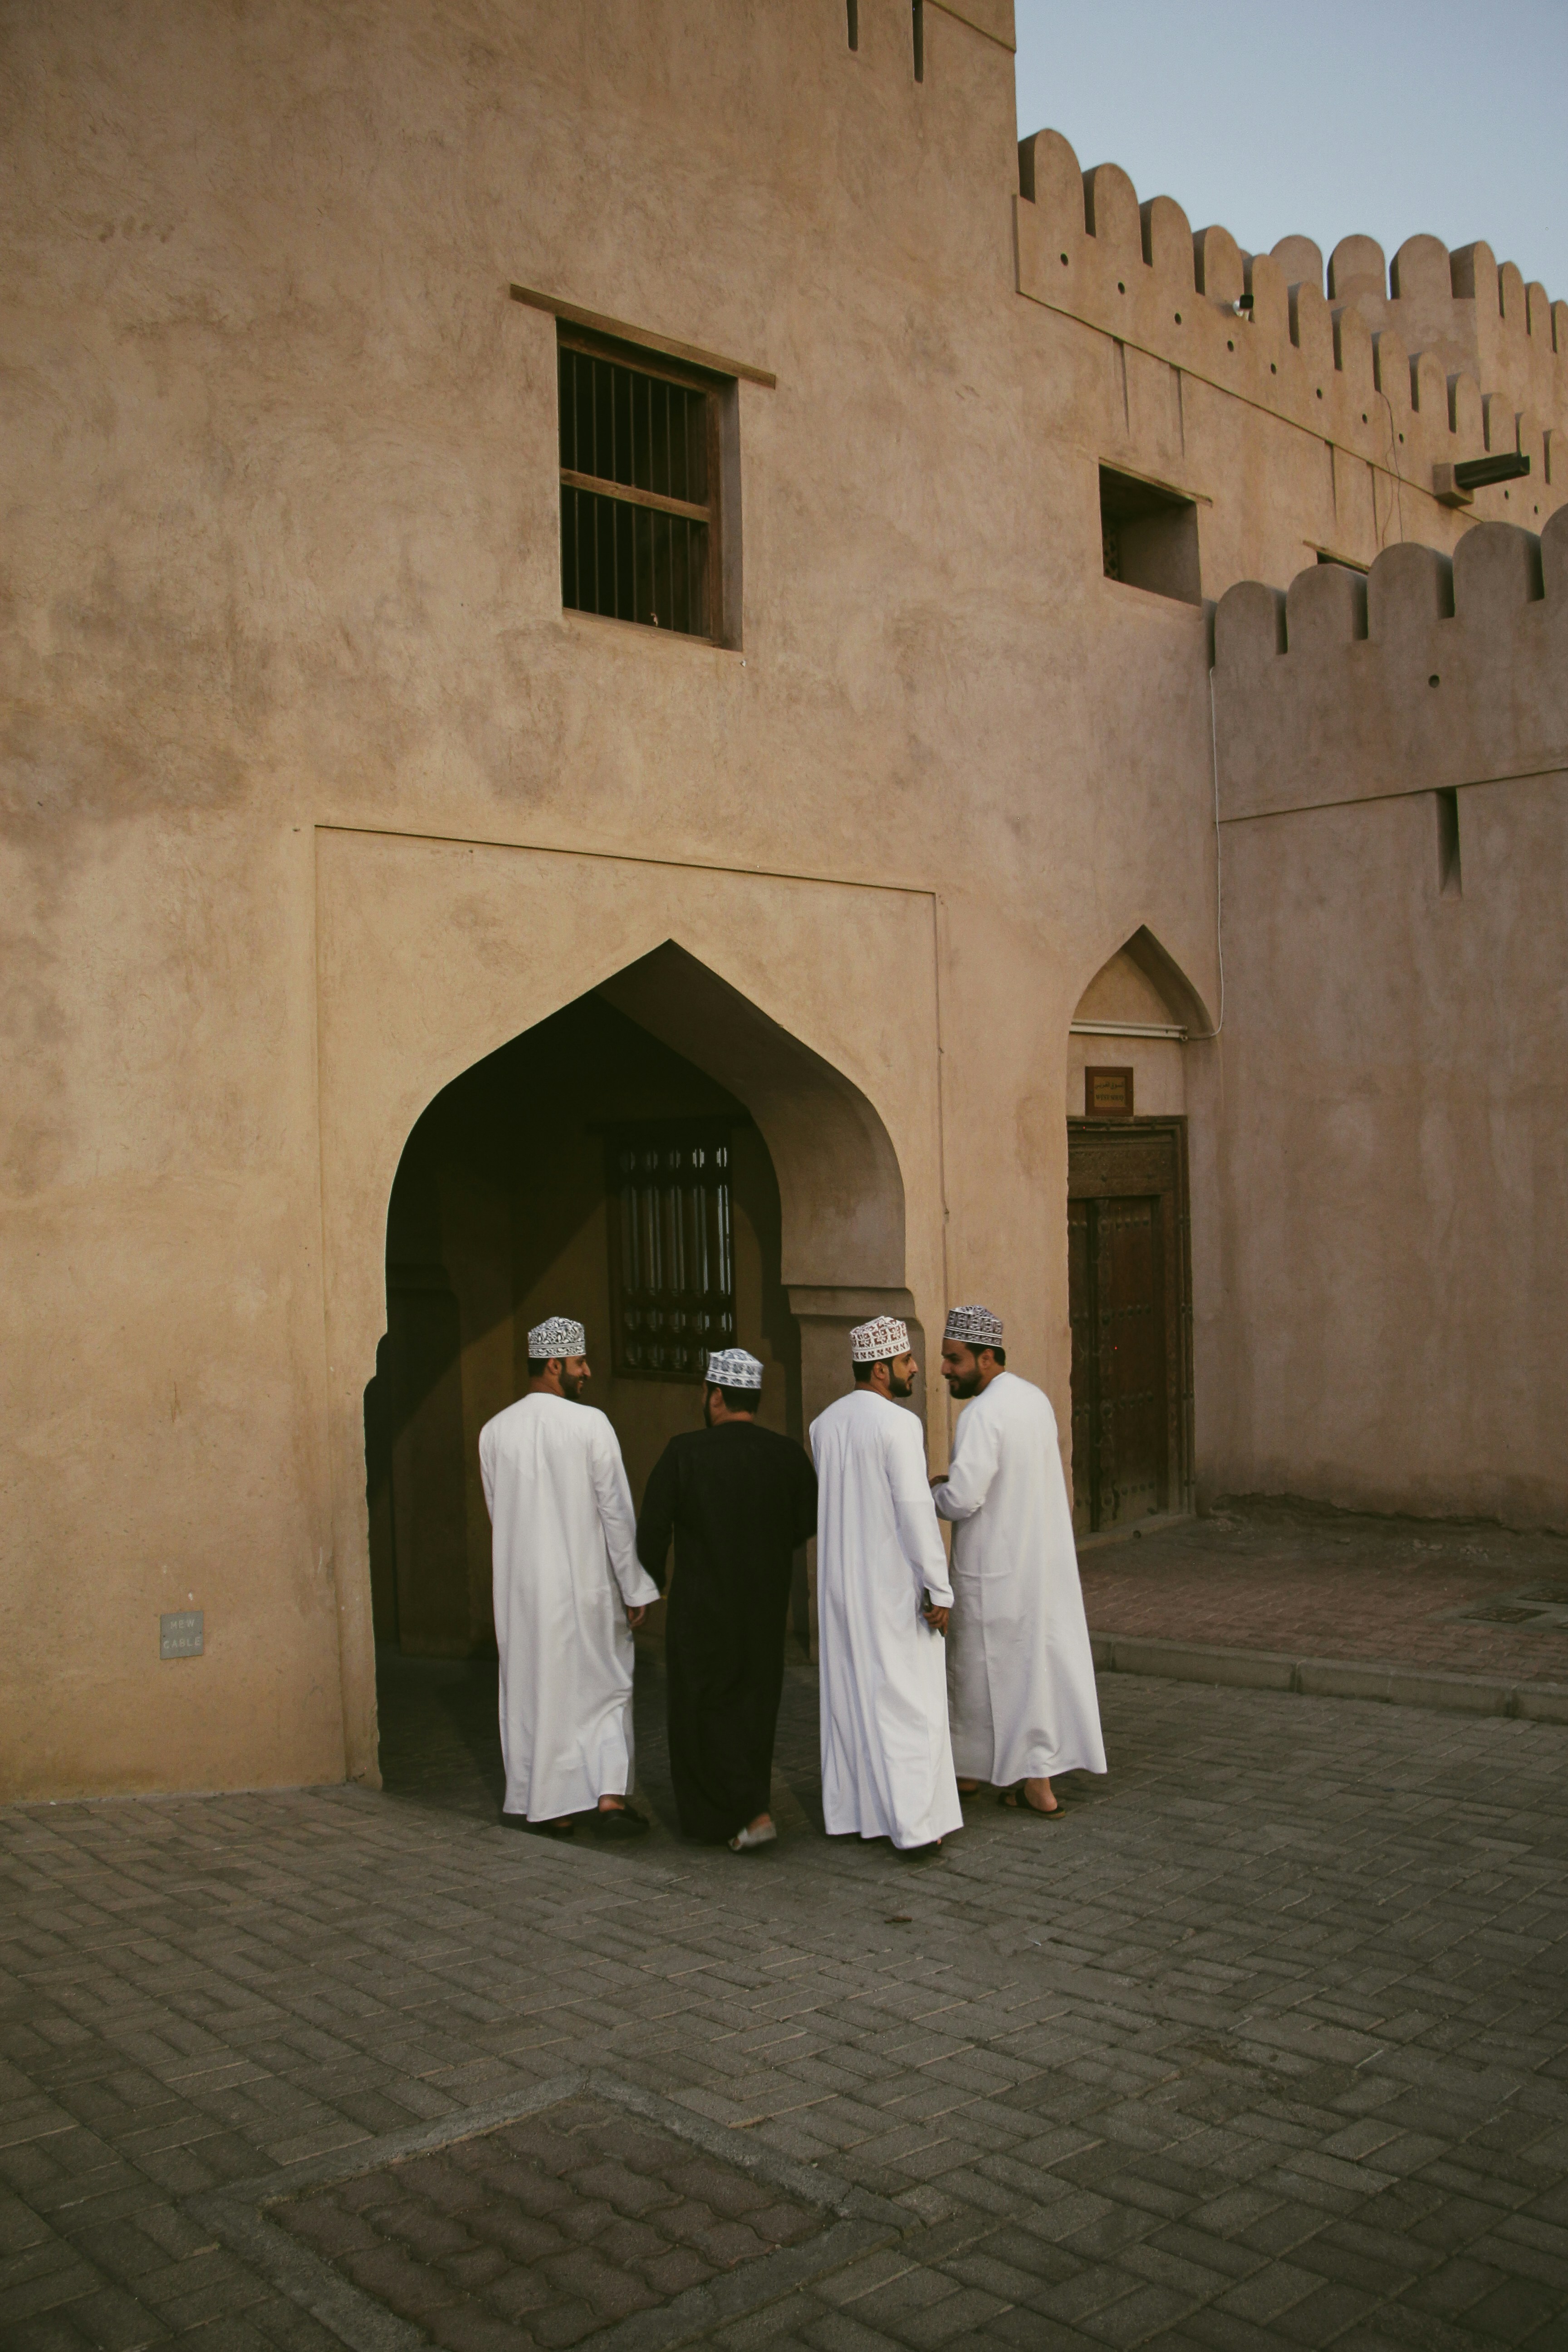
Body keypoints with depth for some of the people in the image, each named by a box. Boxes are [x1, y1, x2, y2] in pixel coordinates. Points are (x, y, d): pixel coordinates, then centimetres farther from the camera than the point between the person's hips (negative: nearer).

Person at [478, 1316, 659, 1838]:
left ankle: (551, 1808, 17)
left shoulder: (494, 1432, -1)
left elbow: (497, 1514, 8)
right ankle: (610, 1794, 2)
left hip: (522, 1588, 3)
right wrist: (635, 1588, -3)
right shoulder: (591, 1424, -12)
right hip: (587, 1582, -3)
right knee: (603, 1686, 11)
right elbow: (617, 1512, -10)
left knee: (536, 1690, 12)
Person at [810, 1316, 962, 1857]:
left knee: (848, 1692, 15)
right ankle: (916, 1823, 0)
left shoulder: (823, 1424, 5)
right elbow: (915, 1512, -20)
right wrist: (939, 1589, -15)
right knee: (908, 1699, 0)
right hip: (894, 1585, -7)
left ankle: (848, 1810, 22)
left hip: (839, 1582, 7)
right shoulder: (898, 1425, -17)